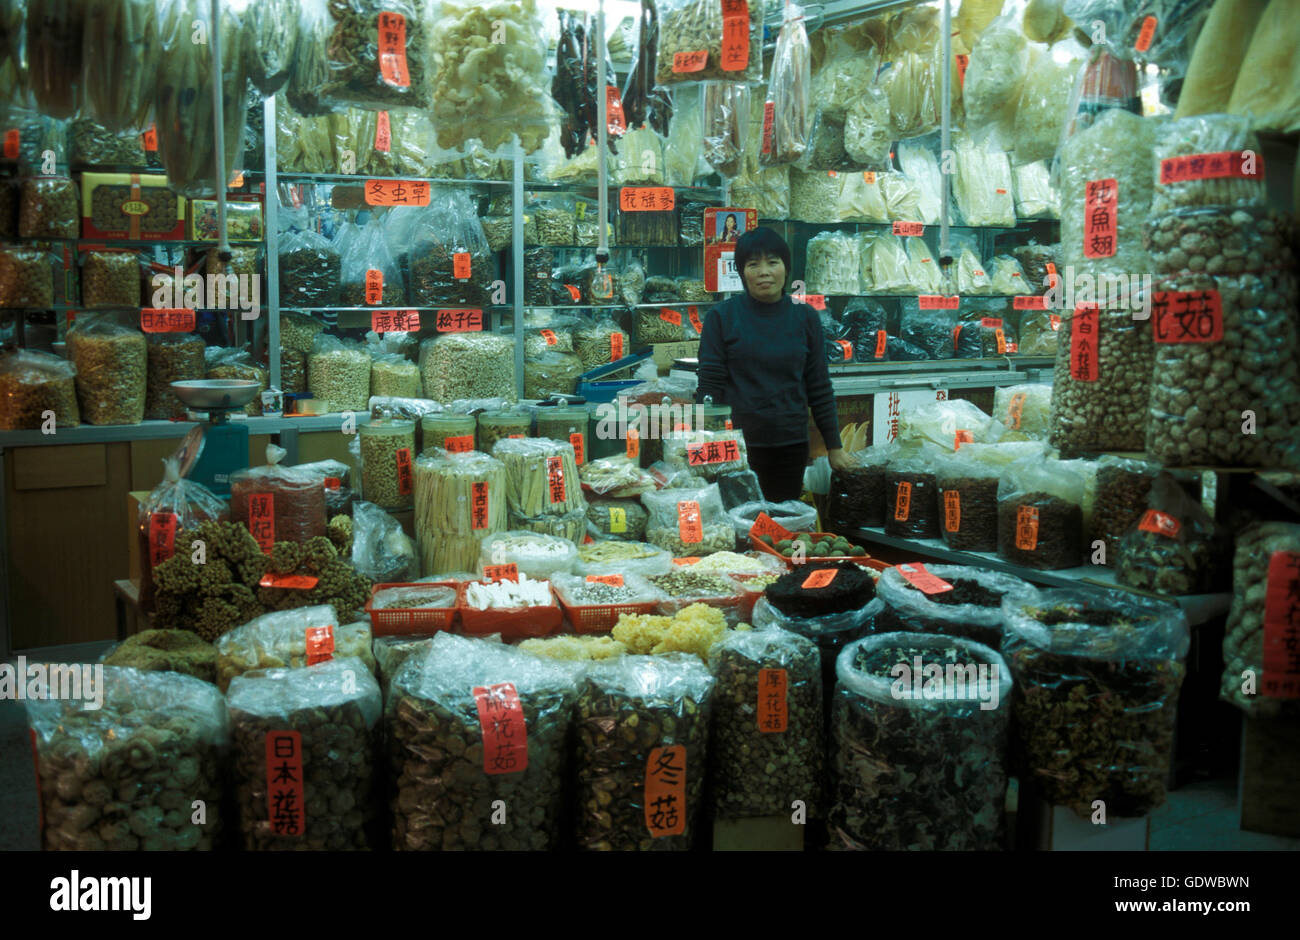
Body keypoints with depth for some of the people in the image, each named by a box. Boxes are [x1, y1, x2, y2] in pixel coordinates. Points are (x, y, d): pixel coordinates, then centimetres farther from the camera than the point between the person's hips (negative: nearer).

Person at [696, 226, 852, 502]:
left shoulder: (805, 318, 5)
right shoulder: (721, 317, -3)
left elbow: (819, 387, 9)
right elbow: (709, 388, -3)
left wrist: (835, 446, 9)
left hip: (791, 446, 3)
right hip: (735, 446, -2)